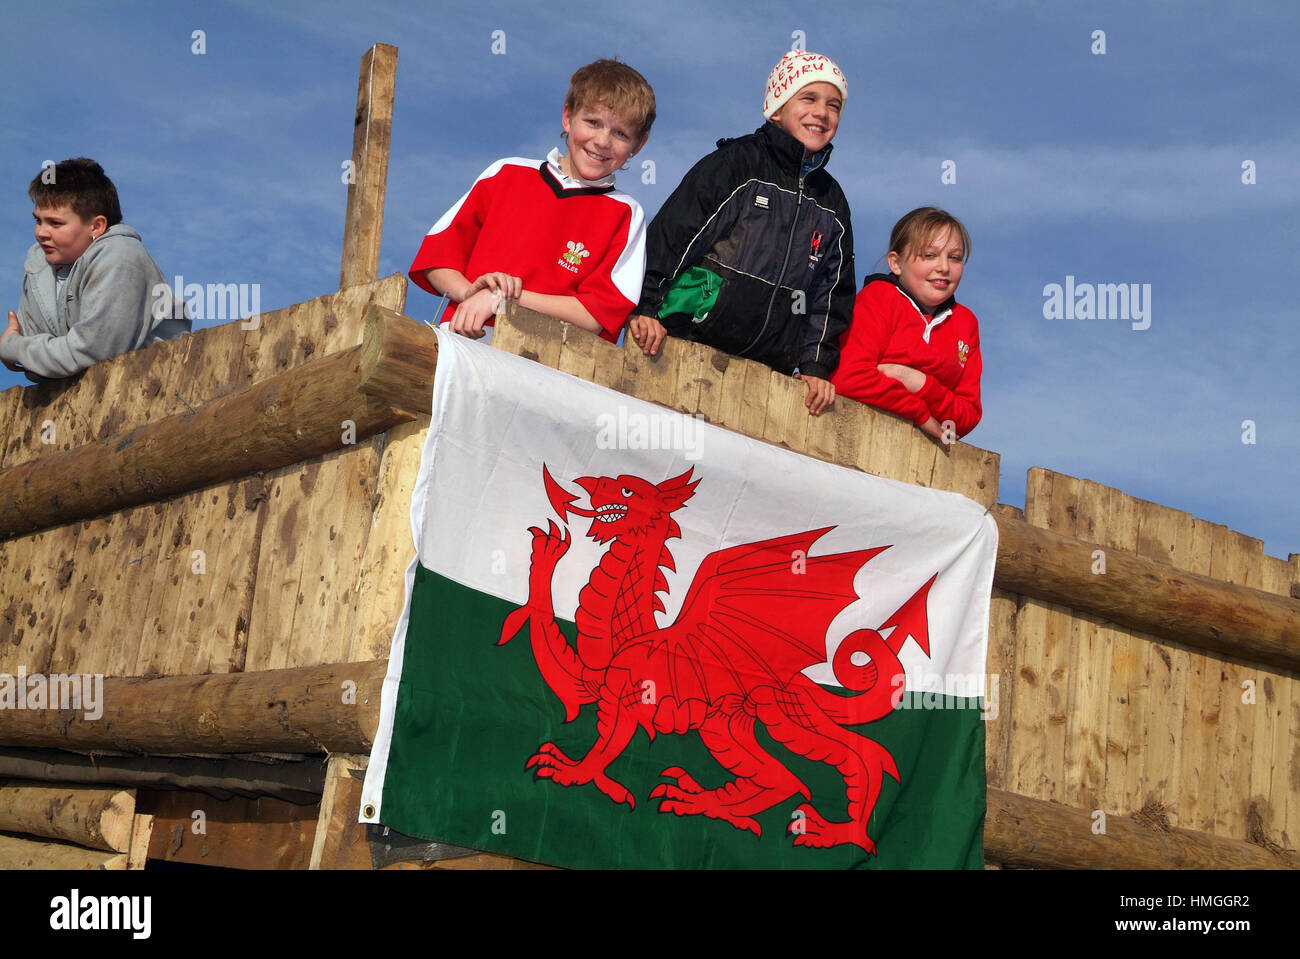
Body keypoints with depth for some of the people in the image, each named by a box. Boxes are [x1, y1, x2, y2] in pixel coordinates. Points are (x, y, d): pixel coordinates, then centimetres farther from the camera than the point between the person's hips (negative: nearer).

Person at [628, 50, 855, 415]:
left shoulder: (832, 200, 18)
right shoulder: (736, 163, 2)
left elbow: (833, 292, 20)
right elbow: (671, 234, -4)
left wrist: (817, 363, 10)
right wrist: (645, 308, -13)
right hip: (691, 343, -4)